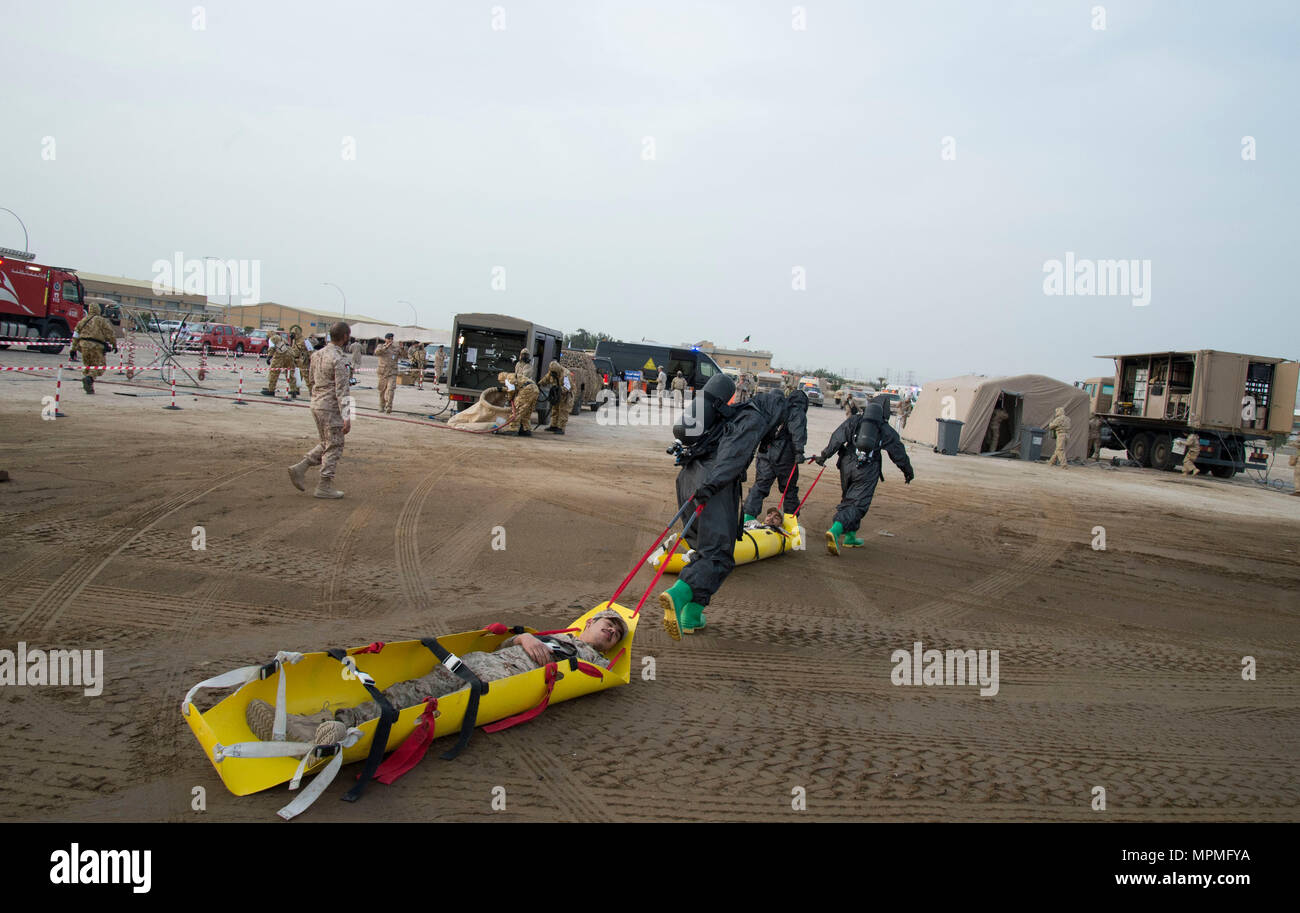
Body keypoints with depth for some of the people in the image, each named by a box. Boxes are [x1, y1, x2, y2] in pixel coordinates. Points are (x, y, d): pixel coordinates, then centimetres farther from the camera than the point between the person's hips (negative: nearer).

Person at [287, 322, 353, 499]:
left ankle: (300, 468, 10)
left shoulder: (317, 354, 9)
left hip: (316, 403, 8)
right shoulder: (339, 359, -17)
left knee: (326, 444, 20)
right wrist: (347, 417, -21)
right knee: (334, 447, 1)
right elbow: (341, 390, -21)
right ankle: (325, 487, 5)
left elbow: (313, 379, 16)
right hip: (330, 407, -8)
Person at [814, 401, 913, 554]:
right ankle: (835, 531, -28)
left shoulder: (853, 420, 14)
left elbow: (837, 439, 2)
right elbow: (899, 453, 20)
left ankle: (850, 537, 23)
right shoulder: (886, 429, 14)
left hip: (847, 464, 3)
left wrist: (824, 456, 2)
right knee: (858, 503, -6)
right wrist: (908, 471, 30)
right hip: (868, 468, -2)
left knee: (848, 500, 20)